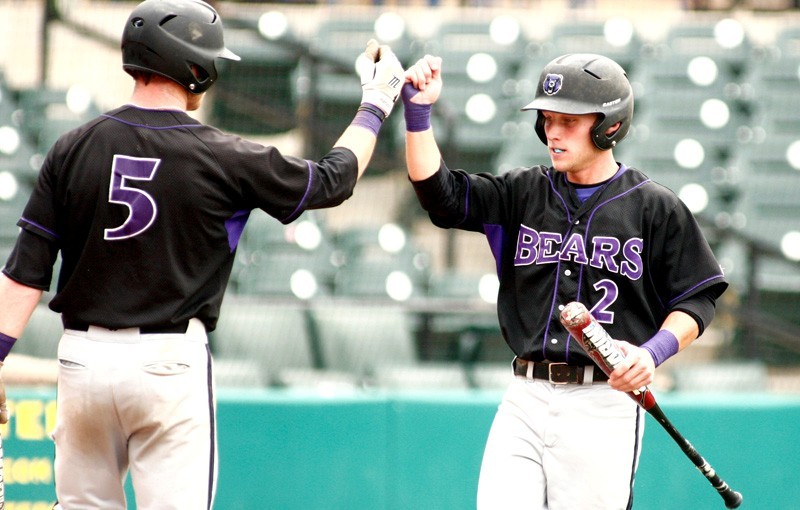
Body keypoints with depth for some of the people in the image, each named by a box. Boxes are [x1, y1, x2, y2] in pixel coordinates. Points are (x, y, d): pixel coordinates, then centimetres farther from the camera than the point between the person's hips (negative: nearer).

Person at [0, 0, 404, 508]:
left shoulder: (73, 149, 0)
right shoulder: (223, 158, -8)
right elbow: (332, 180, 6)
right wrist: (375, 104, 21)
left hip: (82, 355, 4)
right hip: (170, 366, -4)